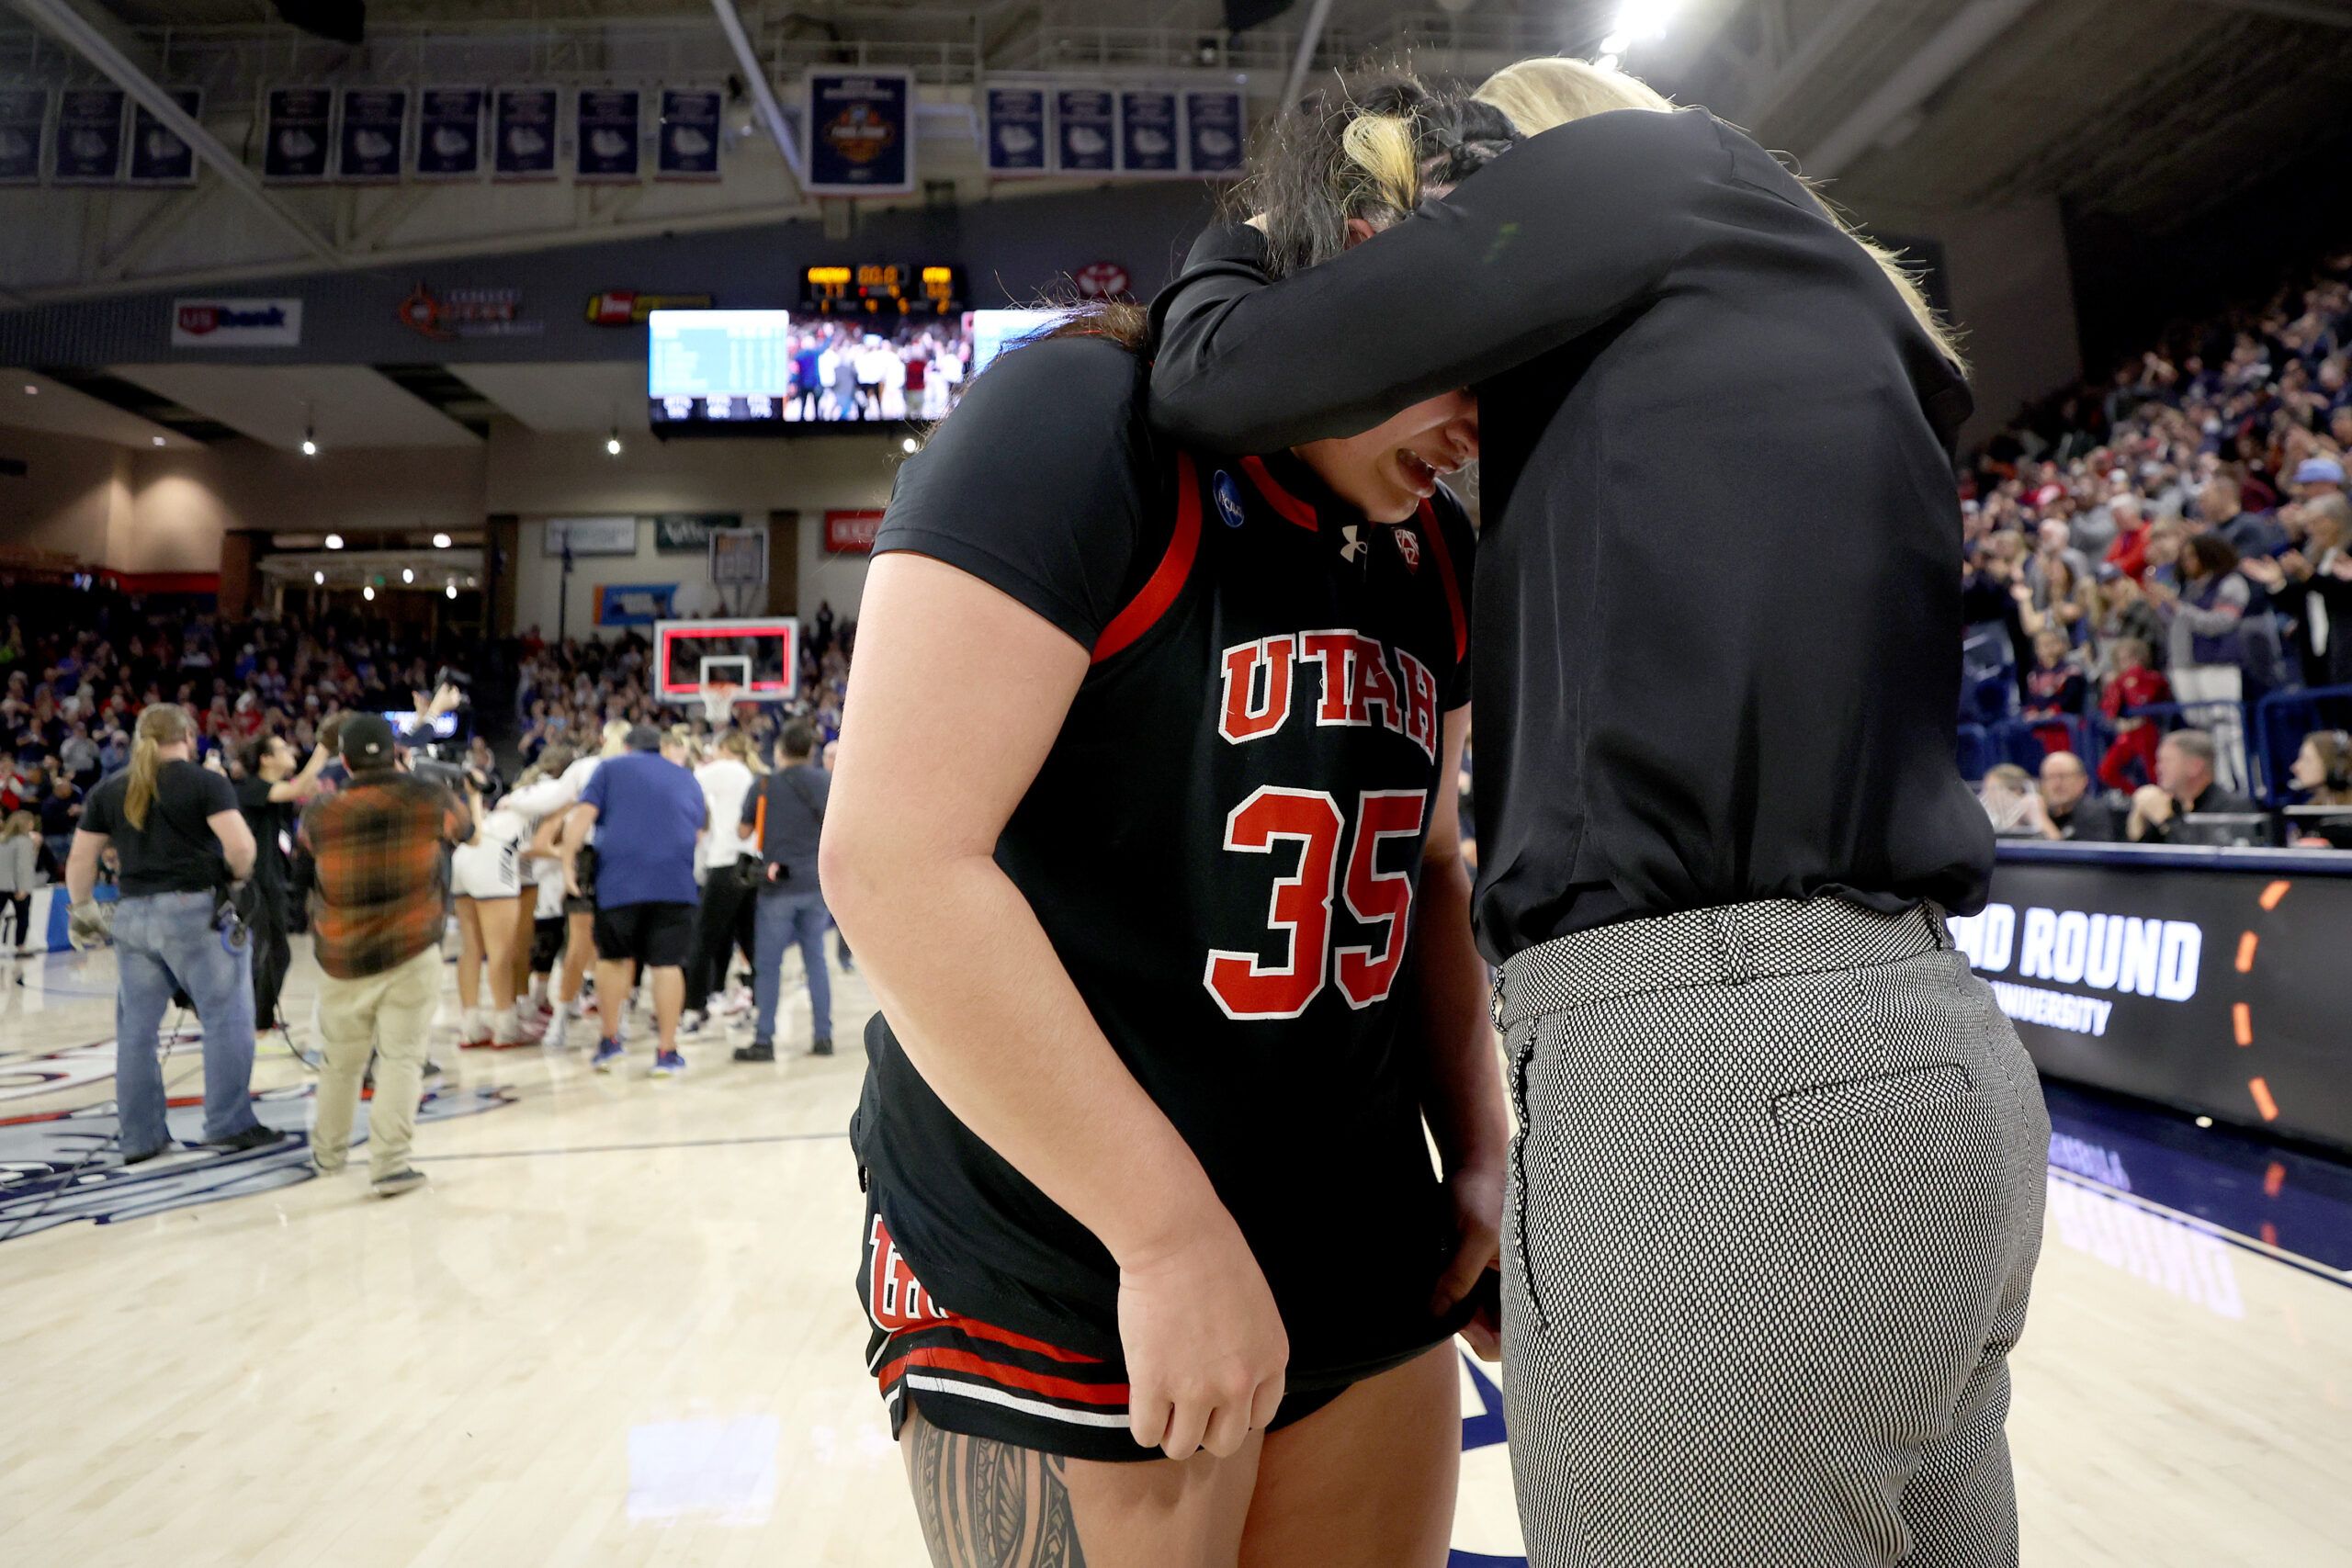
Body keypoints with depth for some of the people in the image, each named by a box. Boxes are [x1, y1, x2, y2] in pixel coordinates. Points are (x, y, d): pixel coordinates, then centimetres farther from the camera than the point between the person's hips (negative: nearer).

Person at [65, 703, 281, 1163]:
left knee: (136, 1029, 11)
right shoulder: (205, 783, -5)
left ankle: (139, 1137, 18)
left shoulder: (107, 792, 11)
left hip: (131, 914, 6)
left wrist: (83, 908, 25)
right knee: (226, 1018, 1)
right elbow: (240, 845, -16)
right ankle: (229, 1124, 1)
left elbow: (80, 859, 13)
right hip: (197, 910, -5)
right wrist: (237, 876, 3)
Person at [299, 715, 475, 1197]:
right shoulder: (429, 801, -7)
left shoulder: (320, 815, -3)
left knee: (340, 1059, 18)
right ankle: (389, 1165, -6)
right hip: (411, 956, -3)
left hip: (341, 961, 3)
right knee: (402, 1058, -1)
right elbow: (469, 830, 13)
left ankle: (328, 1152, 37)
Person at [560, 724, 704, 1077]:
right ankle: (667, 1052, 2)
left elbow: (583, 815, 0)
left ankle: (610, 1041, 21)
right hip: (676, 881, 1)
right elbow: (698, 834, 23)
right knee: (667, 963, 0)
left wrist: (568, 863, 0)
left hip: (619, 878, -1)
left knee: (613, 958, 16)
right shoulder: (686, 777, 21)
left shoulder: (611, 768, 13)